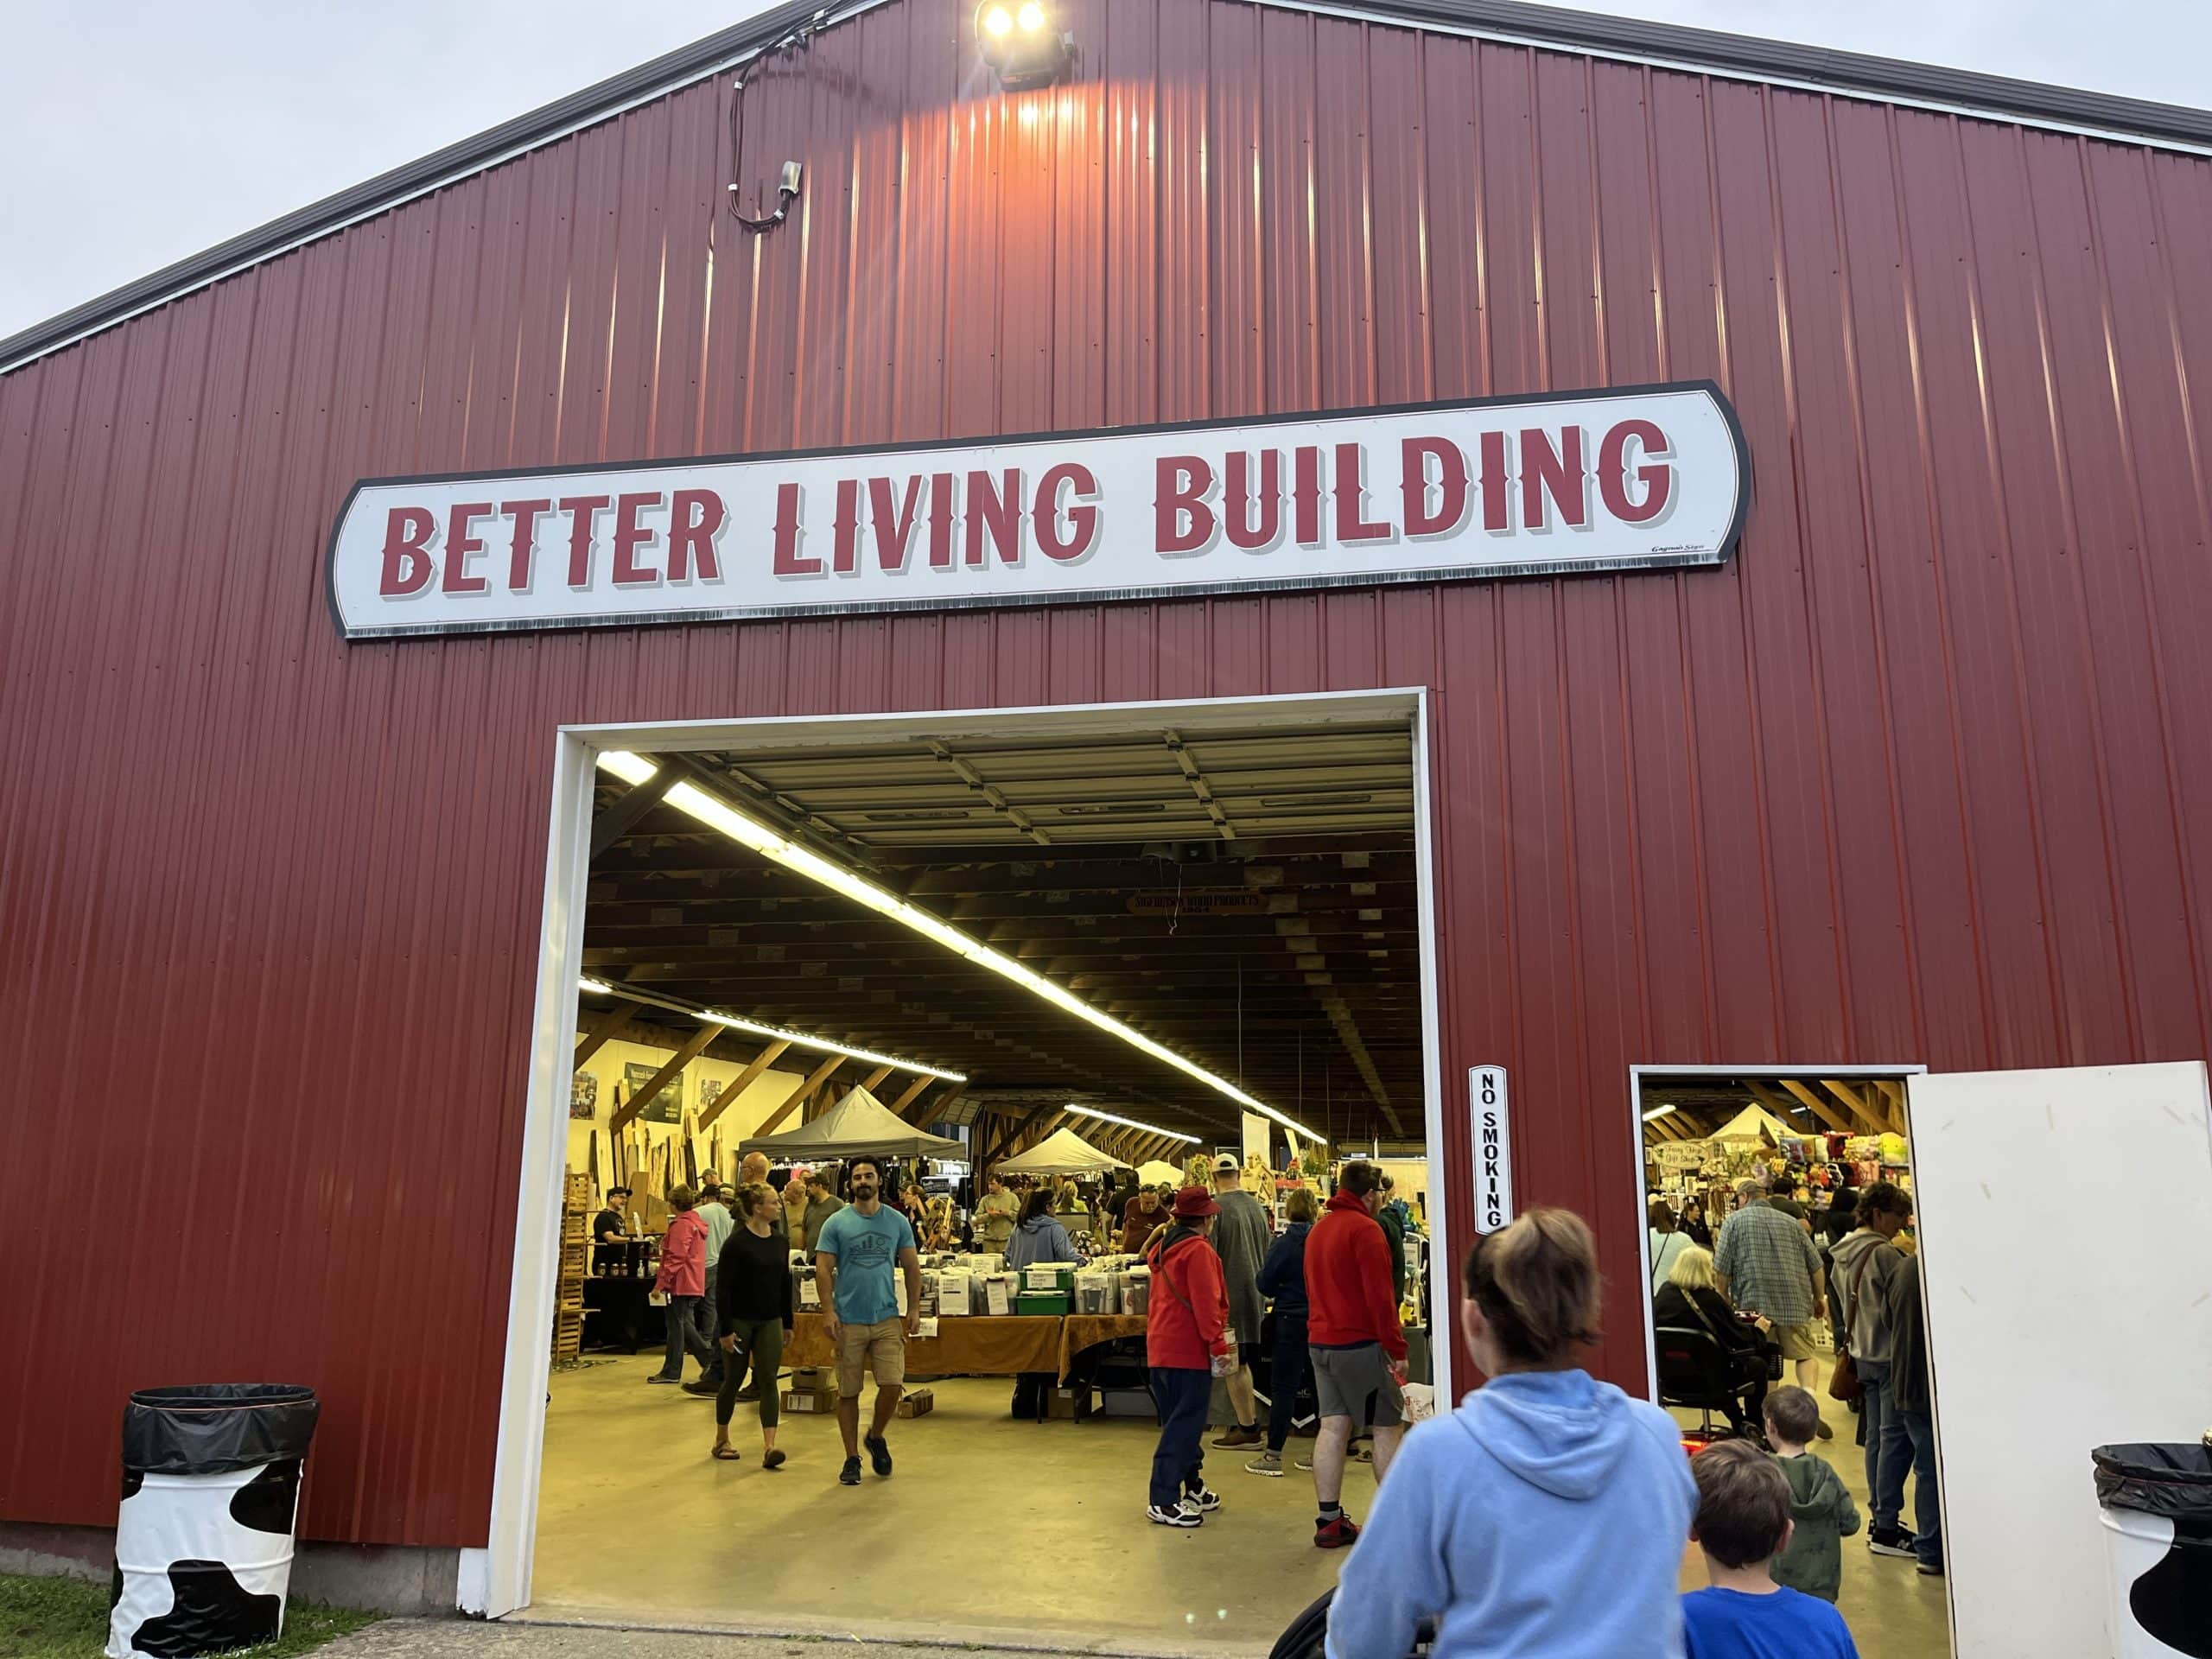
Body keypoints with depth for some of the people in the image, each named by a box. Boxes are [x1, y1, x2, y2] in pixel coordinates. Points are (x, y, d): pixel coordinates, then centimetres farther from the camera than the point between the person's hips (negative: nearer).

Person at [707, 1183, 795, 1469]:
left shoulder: (779, 1241, 4)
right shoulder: (737, 1242, -14)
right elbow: (723, 1288, -14)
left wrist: (787, 1322, 13)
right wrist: (725, 1330, -16)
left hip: (769, 1322, 5)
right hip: (740, 1321, -5)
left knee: (768, 1381, -5)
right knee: (733, 1380, 8)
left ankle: (768, 1447, -11)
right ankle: (721, 1440, 27)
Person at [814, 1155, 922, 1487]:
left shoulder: (898, 1222, 5)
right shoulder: (836, 1223, -1)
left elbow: (912, 1266, 10)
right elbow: (823, 1269, -3)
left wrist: (914, 1308, 4)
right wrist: (828, 1311, -13)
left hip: (887, 1318, 1)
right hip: (848, 1320, -1)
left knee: (892, 1385, -5)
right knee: (848, 1392, 5)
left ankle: (876, 1437, 23)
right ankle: (852, 1458, 19)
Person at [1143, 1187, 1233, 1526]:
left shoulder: (1163, 1248, 16)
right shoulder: (1198, 1250, -13)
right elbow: (1205, 1303, -18)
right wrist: (1218, 1344, -15)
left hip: (1160, 1347, 10)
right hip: (1188, 1349, -10)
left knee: (1179, 1421, 17)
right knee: (1184, 1425, -6)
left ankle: (1193, 1488, 26)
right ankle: (1162, 1502, -7)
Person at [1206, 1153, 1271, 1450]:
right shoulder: (1257, 1206, 7)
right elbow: (1269, 1250, 16)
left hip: (1229, 1293, -7)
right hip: (1254, 1292, 7)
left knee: (1234, 1365, 0)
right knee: (1243, 1362, 17)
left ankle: (1247, 1429, 3)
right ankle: (1250, 1424, 22)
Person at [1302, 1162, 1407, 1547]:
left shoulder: (1319, 1228, 15)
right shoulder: (1365, 1229, -13)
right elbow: (1379, 1295, -17)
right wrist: (1397, 1348, -13)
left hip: (1320, 1341, 8)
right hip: (1360, 1343, -8)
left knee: (1333, 1427, 7)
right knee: (1386, 1428, 2)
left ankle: (1329, 1521, 6)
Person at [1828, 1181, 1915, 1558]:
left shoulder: (1844, 1254, 11)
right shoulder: (1884, 1253, -17)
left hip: (1863, 1354, 9)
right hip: (1890, 1354, -9)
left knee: (1876, 1436, 14)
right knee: (1896, 1440, -5)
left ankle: (1878, 1517, 19)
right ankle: (1886, 1529, -3)